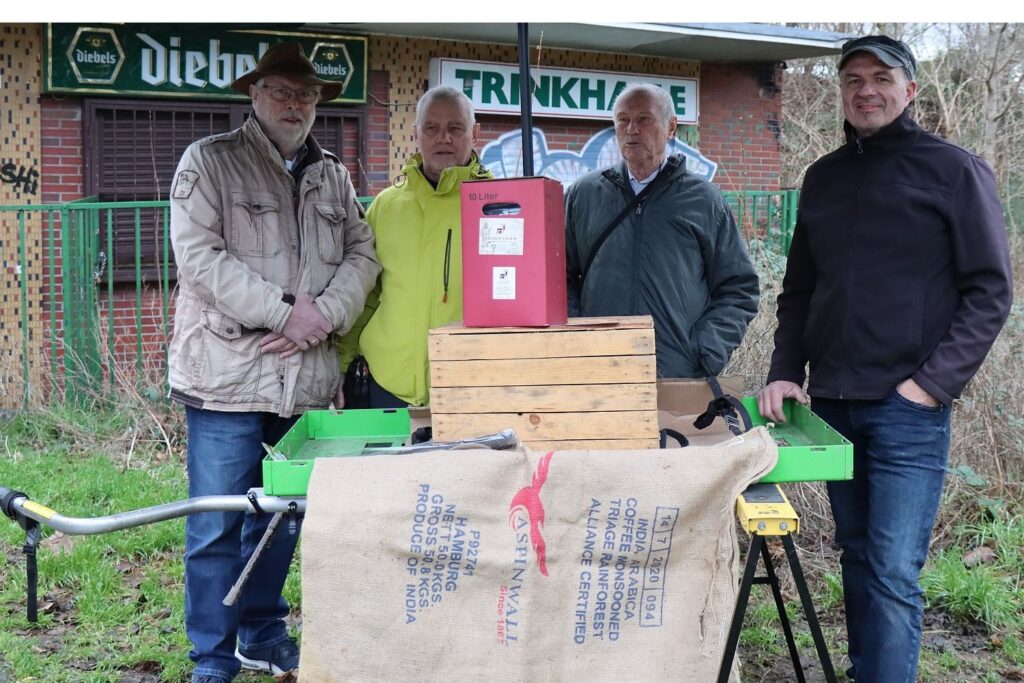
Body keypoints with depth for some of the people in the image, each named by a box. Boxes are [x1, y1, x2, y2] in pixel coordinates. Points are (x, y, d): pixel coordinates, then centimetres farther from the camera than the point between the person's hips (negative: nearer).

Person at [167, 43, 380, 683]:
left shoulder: (332, 175, 15)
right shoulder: (209, 161, 0)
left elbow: (362, 254, 8)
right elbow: (199, 256, -12)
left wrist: (325, 315, -11)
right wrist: (286, 311, -15)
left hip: (305, 378, 5)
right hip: (228, 376, -5)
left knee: (283, 515, 14)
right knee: (217, 526, -1)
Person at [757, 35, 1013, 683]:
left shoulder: (955, 170, -2)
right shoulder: (824, 177, 13)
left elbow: (990, 290, -5)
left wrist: (933, 382, -13)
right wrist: (786, 373, 4)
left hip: (907, 410, -5)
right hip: (831, 404, 5)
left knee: (894, 574, -8)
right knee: (858, 558, 14)